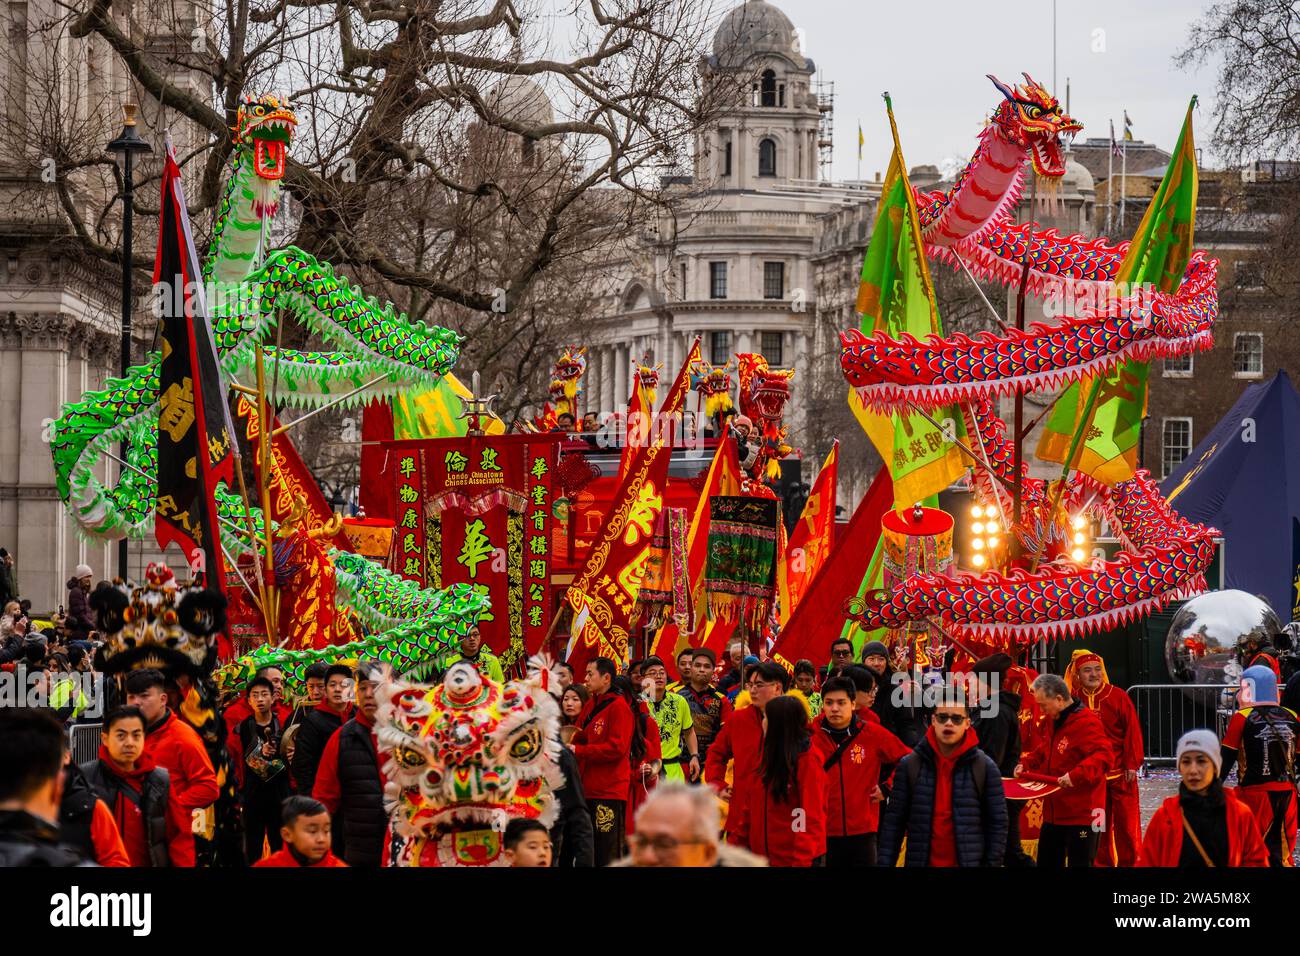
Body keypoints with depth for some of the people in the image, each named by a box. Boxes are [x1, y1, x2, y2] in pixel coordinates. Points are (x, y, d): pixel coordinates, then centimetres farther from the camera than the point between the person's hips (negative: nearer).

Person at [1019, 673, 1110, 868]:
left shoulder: (1087, 722, -18)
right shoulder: (1050, 721, 11)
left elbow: (1102, 756, -26)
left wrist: (1076, 775, -36)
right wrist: (1026, 764, 9)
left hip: (1082, 814, -9)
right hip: (1054, 813, 9)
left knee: (1080, 863, -2)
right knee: (1047, 863, 15)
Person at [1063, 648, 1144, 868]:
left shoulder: (1117, 697, -6)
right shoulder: (1074, 700, 1)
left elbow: (1132, 732, -6)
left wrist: (1132, 764, -10)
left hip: (1120, 773, -2)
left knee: (1126, 820, 0)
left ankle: (1129, 862, 8)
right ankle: (1102, 862, 18)